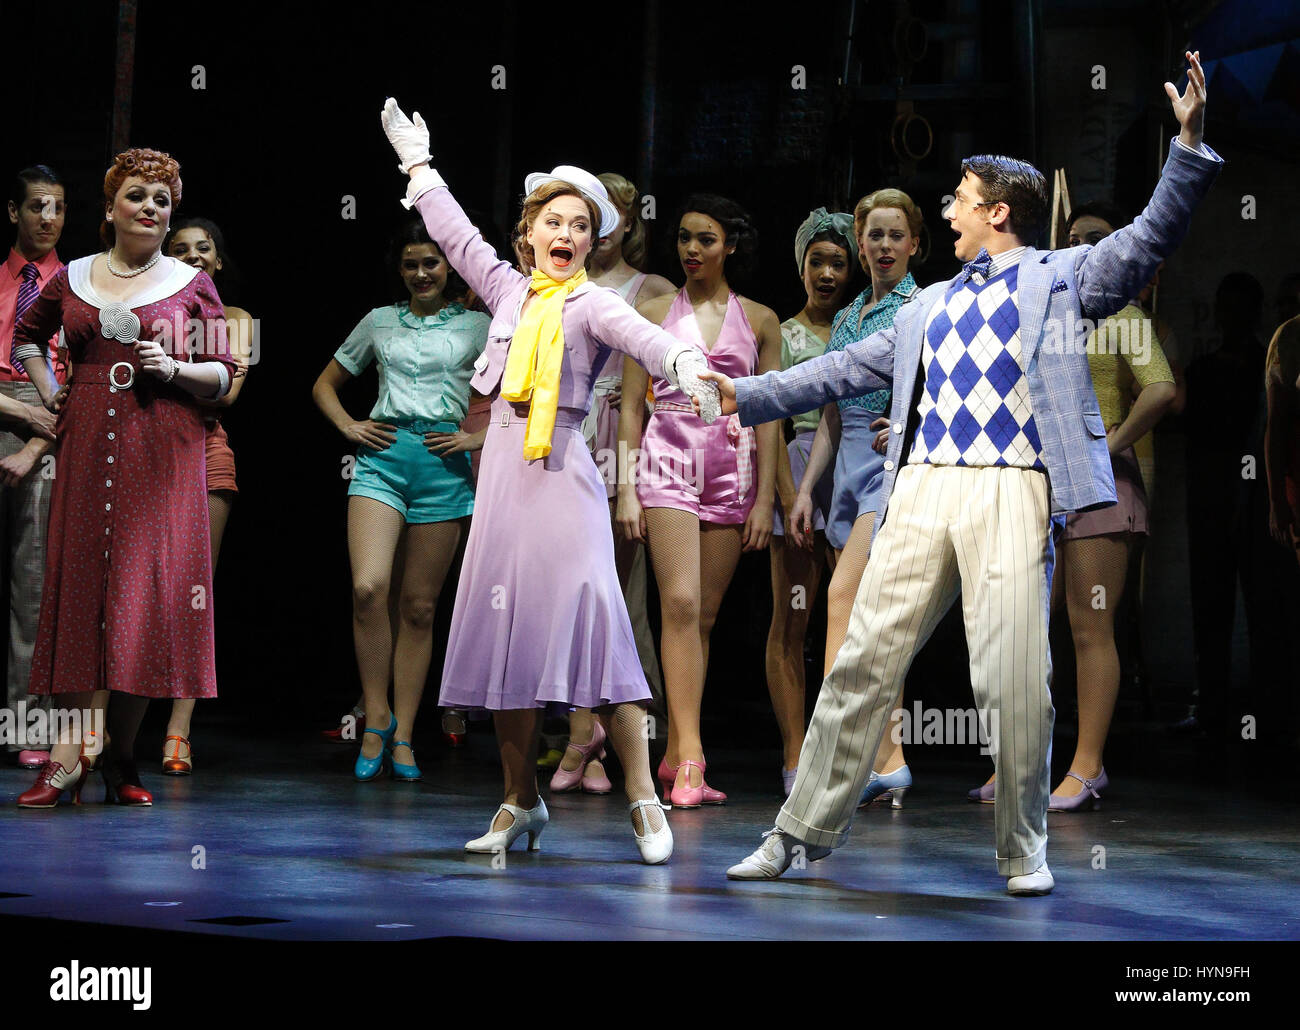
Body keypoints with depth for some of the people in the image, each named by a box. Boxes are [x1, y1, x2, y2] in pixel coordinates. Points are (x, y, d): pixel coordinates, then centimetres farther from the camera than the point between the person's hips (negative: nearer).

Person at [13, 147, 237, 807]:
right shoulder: (73, 278, 11)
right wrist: (50, 392, 16)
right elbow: (28, 334, 30)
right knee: (78, 579, -3)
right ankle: (75, 745, -4)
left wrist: (175, 369, -11)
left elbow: (223, 375, 6)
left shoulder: (190, 283, 6)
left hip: (162, 448, -2)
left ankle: (121, 753, 2)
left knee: (146, 589, -5)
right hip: (86, 446, 2)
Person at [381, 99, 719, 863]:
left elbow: (636, 333, -23)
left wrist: (683, 360, -43)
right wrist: (418, 166, 38)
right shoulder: (510, 290, 14)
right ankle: (521, 801, 16)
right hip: (504, 470, 6)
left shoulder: (591, 304, -2)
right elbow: (458, 235, 28)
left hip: (563, 473, -6)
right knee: (503, 628, 6)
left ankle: (644, 802, -13)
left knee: (593, 622, -14)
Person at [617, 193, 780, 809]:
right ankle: (690, 757, -20)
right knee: (681, 602, -16)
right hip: (669, 462, -2)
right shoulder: (654, 313, 7)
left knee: (704, 614, 2)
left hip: (732, 472, 2)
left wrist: (765, 499, 2)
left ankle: (674, 758, 7)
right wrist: (627, 491, -1)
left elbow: (768, 415, 8)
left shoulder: (759, 320, 10)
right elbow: (631, 406, 6)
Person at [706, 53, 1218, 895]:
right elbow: (851, 367, 27)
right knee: (866, 660, 3)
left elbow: (1149, 240, -3)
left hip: (1013, 491, -5)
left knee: (1015, 678, -8)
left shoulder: (1059, 278, 10)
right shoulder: (932, 305, 26)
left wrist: (1190, 146, -16)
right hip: (921, 489, 5)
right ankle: (805, 831, 8)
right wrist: (749, 395, 24)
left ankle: (1023, 849, 7)